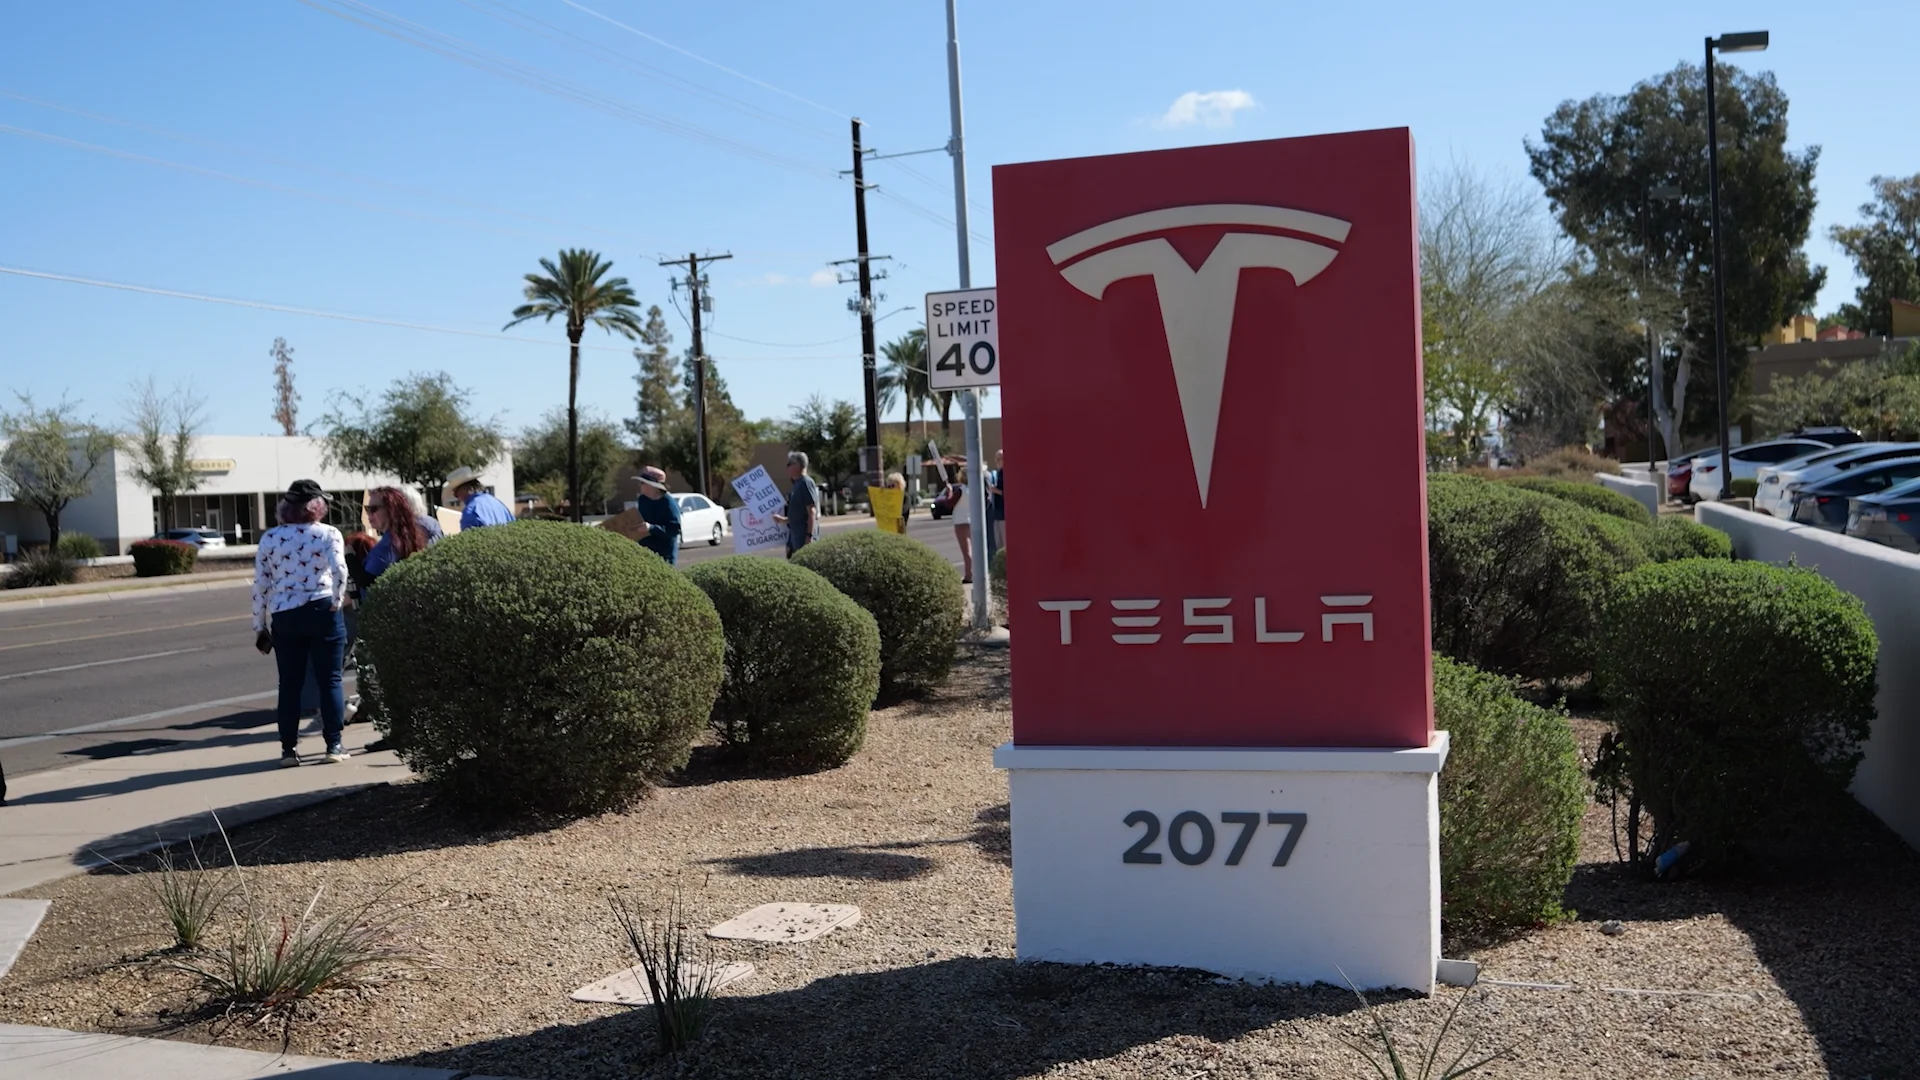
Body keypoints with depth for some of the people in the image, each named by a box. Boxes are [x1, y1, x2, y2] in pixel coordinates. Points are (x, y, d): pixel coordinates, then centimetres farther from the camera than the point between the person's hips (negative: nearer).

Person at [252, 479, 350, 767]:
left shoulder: (269, 538, 9)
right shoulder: (328, 534, 1)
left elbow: (260, 586, 7)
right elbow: (339, 570, -17)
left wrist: (259, 627, 12)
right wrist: (336, 601, -3)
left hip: (284, 618, 2)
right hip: (322, 613, -2)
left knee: (289, 684, 9)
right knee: (330, 681, 5)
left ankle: (288, 749, 9)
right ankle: (334, 745, 5)